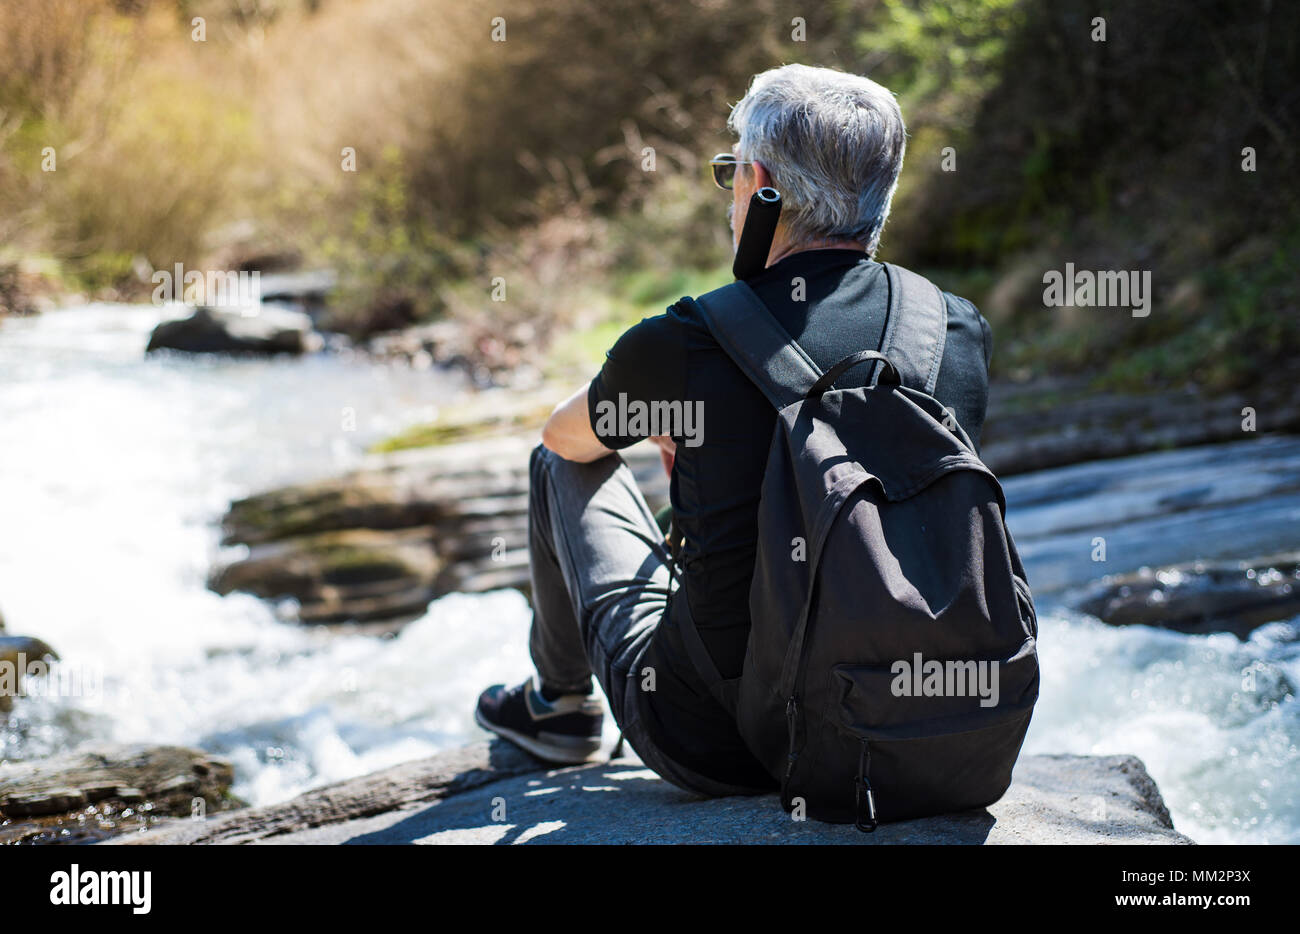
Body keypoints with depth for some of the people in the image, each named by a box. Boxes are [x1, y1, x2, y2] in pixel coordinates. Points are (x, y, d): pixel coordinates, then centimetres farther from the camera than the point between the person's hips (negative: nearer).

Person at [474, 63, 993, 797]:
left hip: (710, 748, -4)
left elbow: (567, 435, 6)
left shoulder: (687, 344, -18)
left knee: (564, 465, 18)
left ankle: (562, 701, 42)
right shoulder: (964, 333, -6)